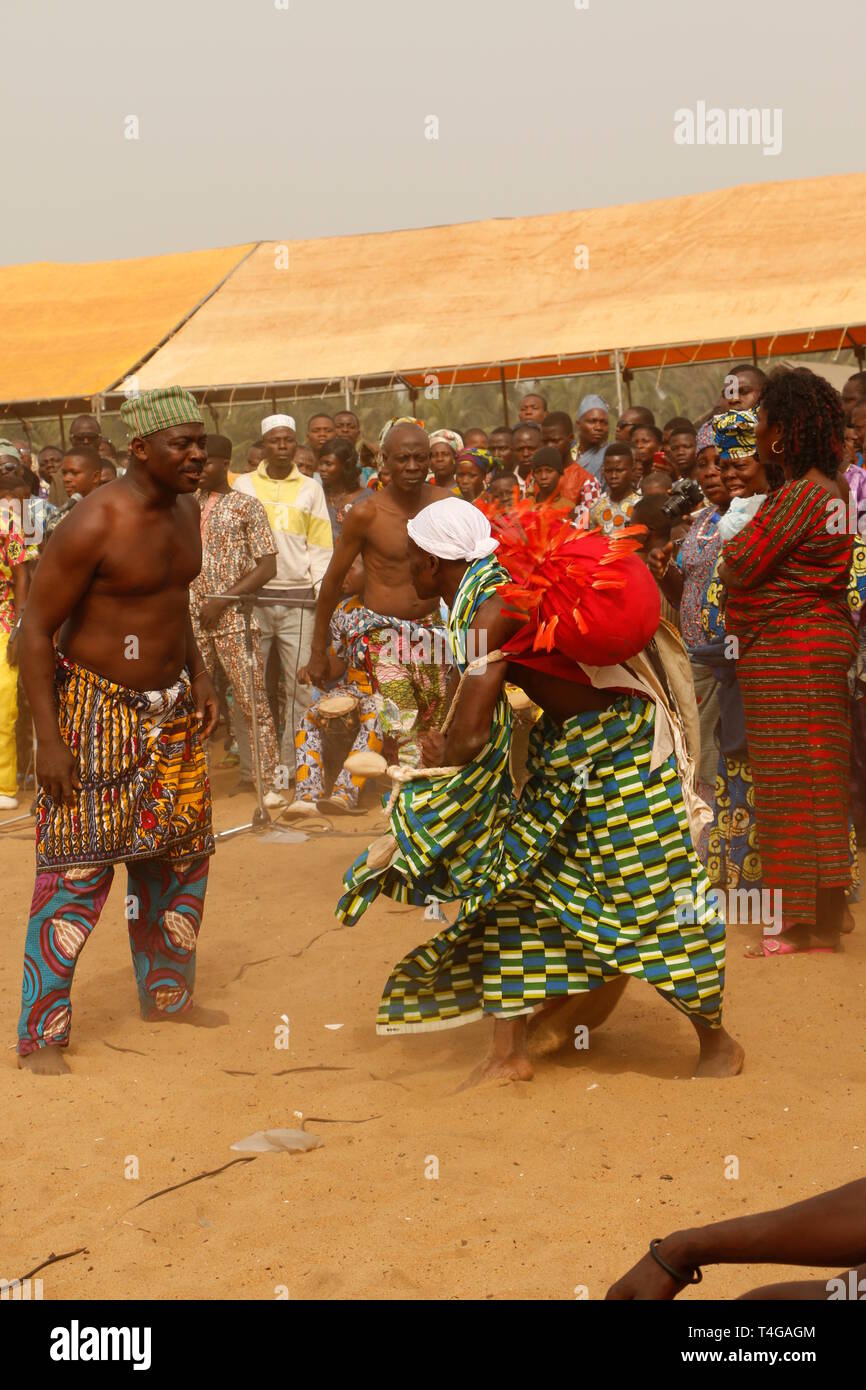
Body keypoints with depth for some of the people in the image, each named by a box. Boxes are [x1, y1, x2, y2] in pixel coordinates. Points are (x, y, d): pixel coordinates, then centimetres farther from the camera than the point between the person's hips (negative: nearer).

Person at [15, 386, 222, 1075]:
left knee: (180, 859, 17)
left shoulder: (185, 509, 4)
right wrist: (49, 739, -20)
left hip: (171, 709, 8)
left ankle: (166, 993, 35)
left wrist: (199, 675, 9)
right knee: (78, 870, -7)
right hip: (98, 711, -8)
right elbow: (36, 627, -18)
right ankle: (40, 1033, 4)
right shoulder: (96, 523, -21)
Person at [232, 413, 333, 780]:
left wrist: (323, 590, -1)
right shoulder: (244, 485, 9)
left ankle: (293, 762, 6)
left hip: (298, 598, 0)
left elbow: (320, 546, 10)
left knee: (301, 683, -2)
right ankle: (251, 763, 6)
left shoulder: (310, 489, 11)